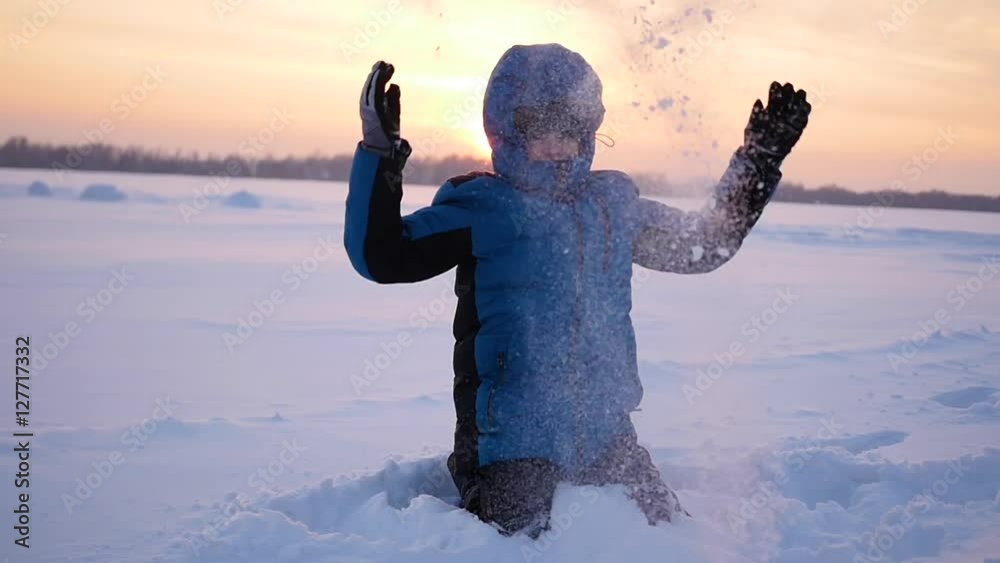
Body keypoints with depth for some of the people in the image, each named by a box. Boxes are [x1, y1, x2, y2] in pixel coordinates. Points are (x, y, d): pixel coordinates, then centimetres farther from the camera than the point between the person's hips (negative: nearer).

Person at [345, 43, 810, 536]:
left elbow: (703, 246, 23)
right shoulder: (480, 207, -6)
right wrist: (381, 155, -21)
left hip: (606, 436, 5)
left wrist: (756, 165, 18)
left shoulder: (614, 204, 9)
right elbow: (381, 258, -14)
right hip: (513, 440, -5)